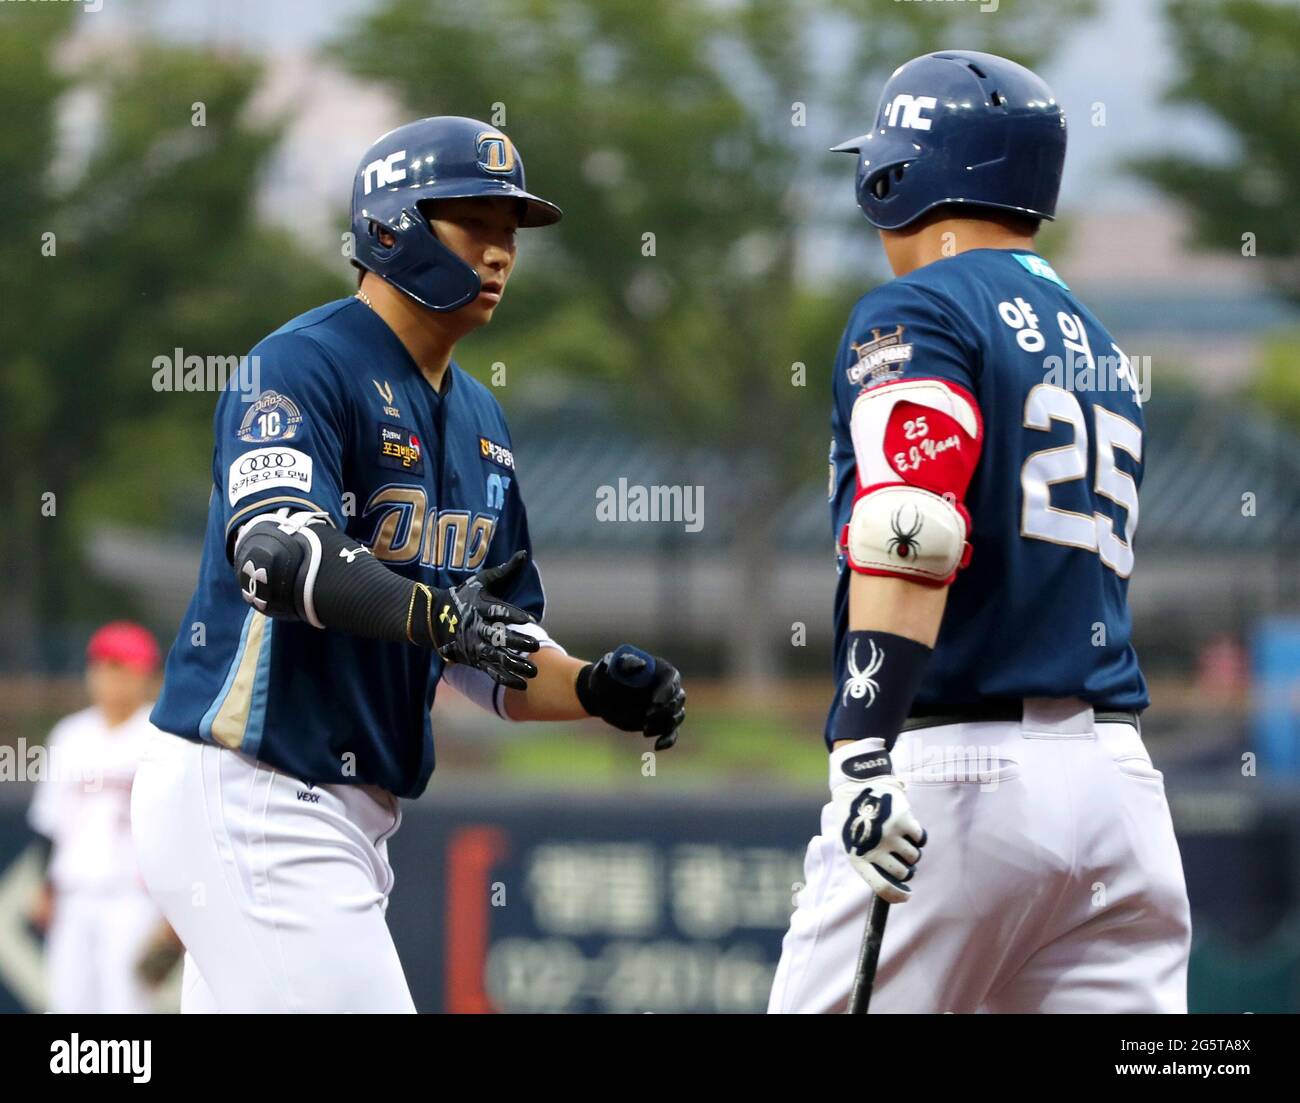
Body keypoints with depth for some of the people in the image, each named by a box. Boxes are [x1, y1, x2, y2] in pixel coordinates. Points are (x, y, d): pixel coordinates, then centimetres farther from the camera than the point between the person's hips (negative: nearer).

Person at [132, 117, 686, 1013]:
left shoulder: (480, 422, 18)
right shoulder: (304, 366, -10)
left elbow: (500, 657, 18)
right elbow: (273, 550, -28)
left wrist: (597, 690, -1)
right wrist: (429, 614, -38)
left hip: (356, 818, 9)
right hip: (249, 801, -9)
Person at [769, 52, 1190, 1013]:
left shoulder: (918, 316, -4)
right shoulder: (1100, 348, 22)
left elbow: (909, 536, -19)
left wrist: (865, 748, -27)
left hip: (962, 769, -7)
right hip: (1116, 778, 7)